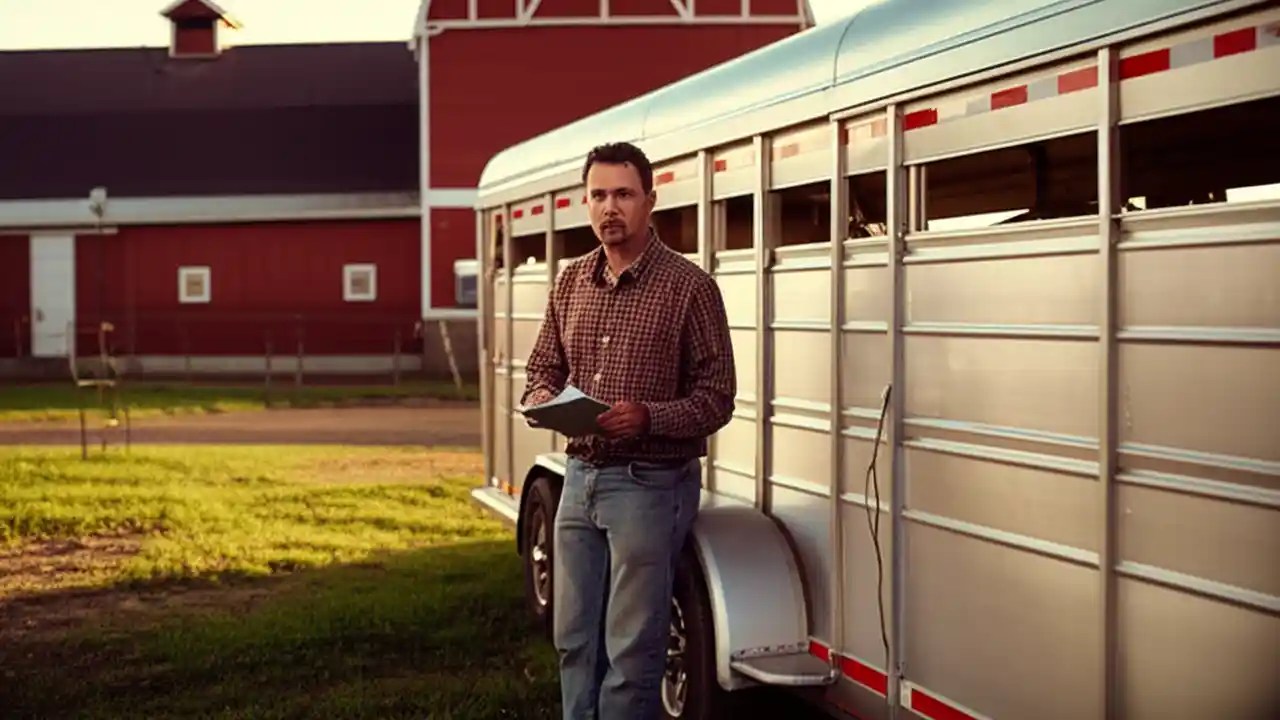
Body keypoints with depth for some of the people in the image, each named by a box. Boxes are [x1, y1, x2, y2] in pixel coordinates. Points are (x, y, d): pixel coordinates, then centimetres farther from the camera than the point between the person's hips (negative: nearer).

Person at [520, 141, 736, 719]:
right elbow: (544, 367, 17)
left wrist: (647, 417, -25)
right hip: (580, 477, 6)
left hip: (650, 484, -5)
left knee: (631, 651, 1)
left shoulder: (688, 286, -8)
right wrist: (539, 399, -7)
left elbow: (716, 398, -8)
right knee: (574, 640, 13)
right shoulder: (571, 281, 9)